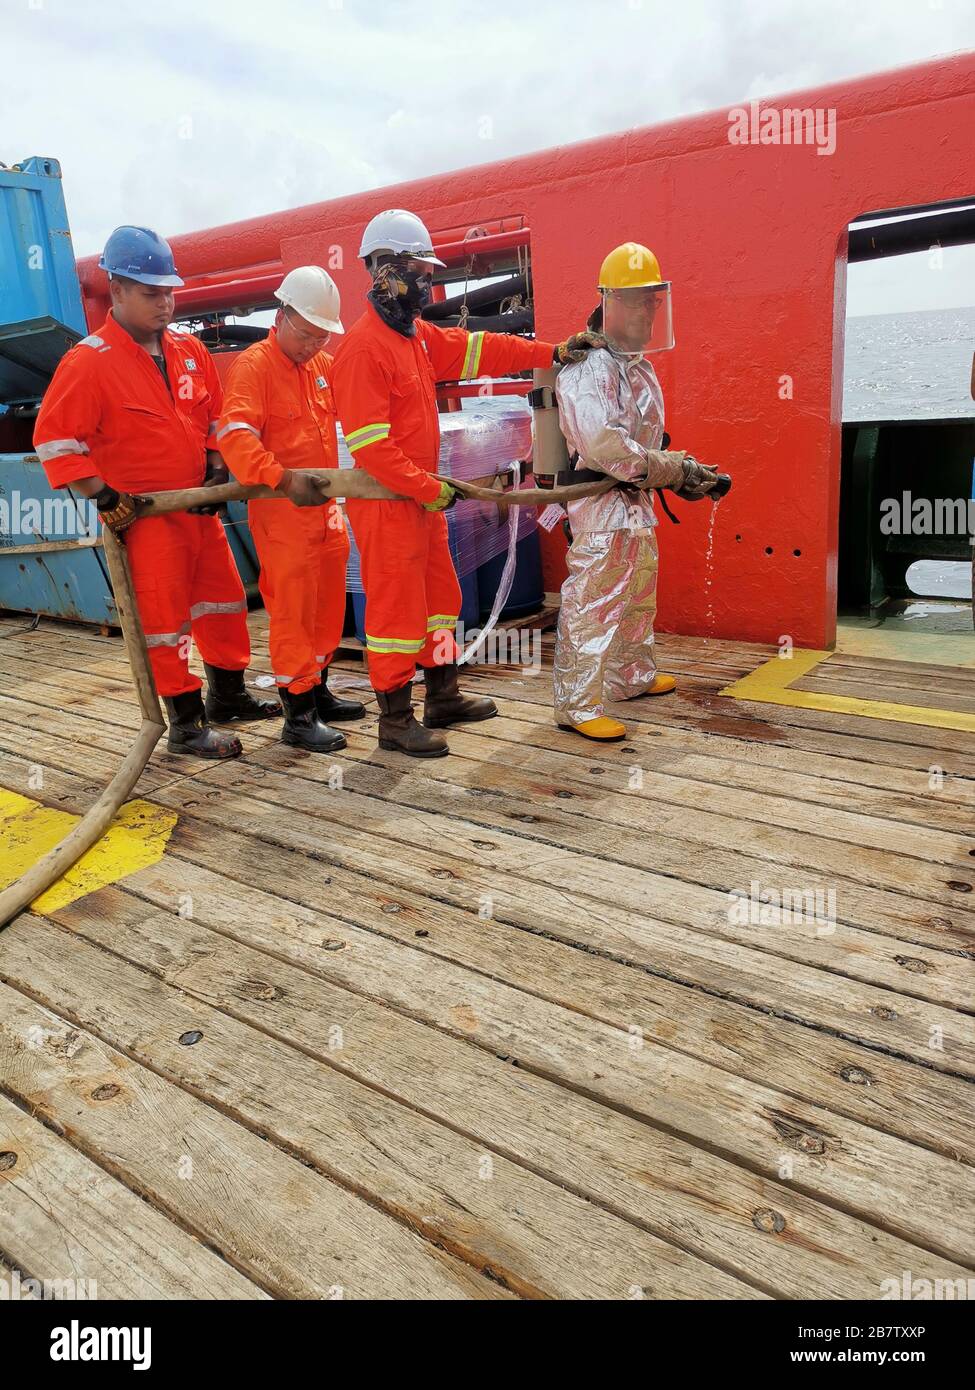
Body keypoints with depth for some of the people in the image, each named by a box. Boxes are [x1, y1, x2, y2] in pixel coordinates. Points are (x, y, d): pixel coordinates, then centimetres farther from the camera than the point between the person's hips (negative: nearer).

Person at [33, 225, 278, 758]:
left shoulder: (190, 350, 6)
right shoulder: (88, 362, -13)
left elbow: (214, 417, 17)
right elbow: (53, 439, -13)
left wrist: (216, 470, 4)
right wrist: (105, 498, -16)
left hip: (199, 508, 7)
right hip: (144, 516, -7)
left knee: (224, 600, 14)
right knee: (165, 617, -2)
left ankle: (228, 696, 32)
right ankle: (187, 726, 9)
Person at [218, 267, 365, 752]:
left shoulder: (322, 365, 13)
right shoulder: (254, 366, -10)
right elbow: (235, 435, -23)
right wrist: (281, 478, -37)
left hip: (325, 506, 8)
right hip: (281, 511, -8)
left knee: (327, 603, 15)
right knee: (293, 609, -4)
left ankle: (318, 691, 30)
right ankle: (298, 715, 4)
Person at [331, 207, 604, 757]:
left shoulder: (419, 334, 11)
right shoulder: (365, 346, -17)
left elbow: (478, 349, 10)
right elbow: (369, 445, -22)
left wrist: (552, 352, 1)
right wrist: (430, 488, -20)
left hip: (424, 496, 10)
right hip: (386, 502, -9)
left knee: (440, 596, 17)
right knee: (396, 608, -1)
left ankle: (444, 697, 31)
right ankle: (396, 719, 11)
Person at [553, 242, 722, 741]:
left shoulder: (638, 366, 16)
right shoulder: (588, 368, -17)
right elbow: (604, 446, -29)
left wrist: (681, 472, 5)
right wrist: (676, 471, -24)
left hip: (636, 500, 10)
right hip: (602, 504, -10)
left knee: (638, 596, 21)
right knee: (592, 606, -6)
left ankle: (634, 676, 39)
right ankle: (578, 706, 2)